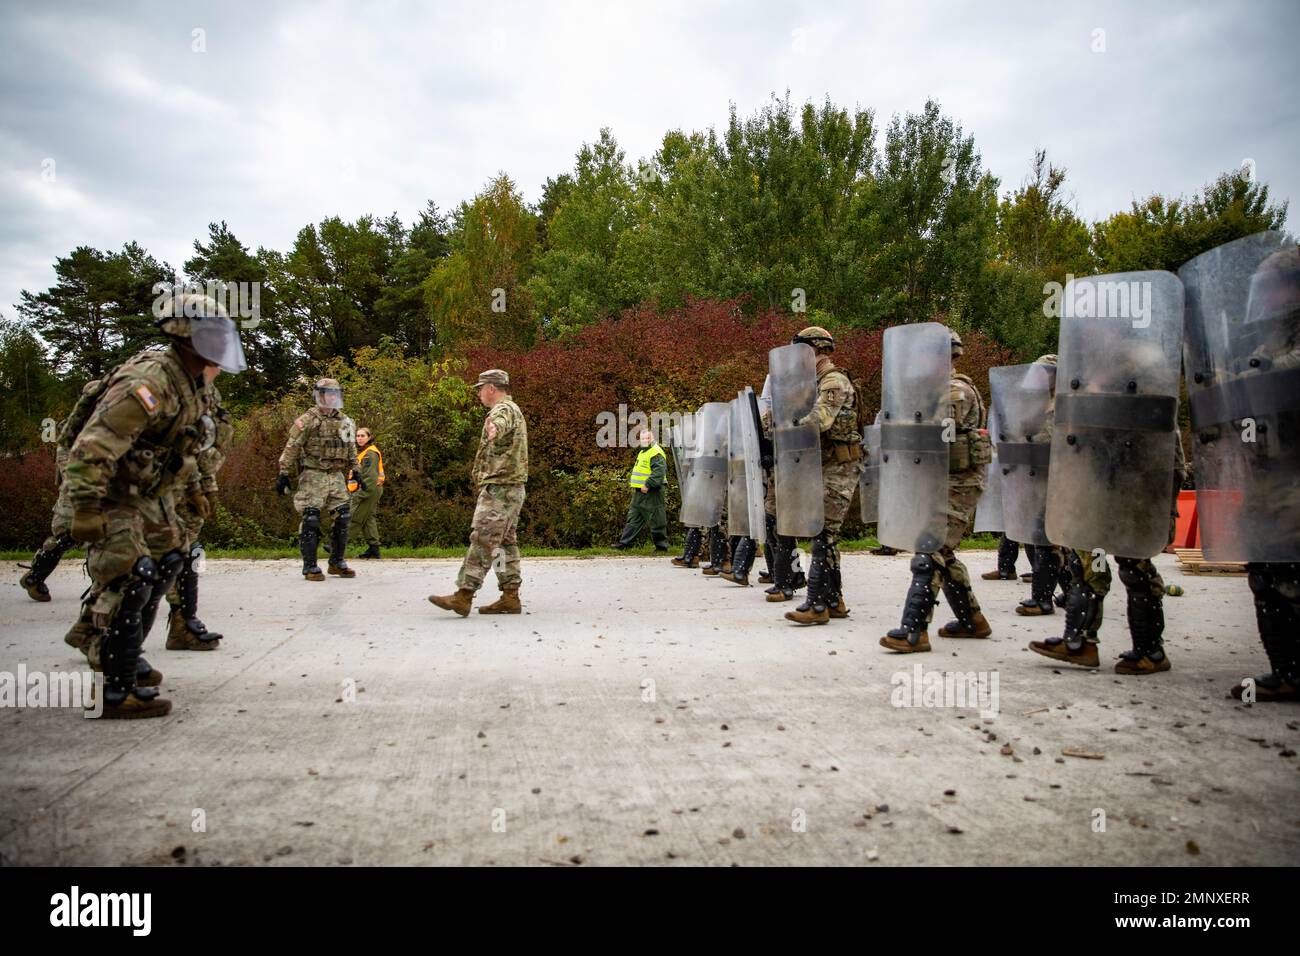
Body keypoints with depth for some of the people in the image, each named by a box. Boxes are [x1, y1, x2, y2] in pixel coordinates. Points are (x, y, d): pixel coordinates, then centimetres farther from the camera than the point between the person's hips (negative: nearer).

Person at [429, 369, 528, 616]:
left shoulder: (504, 409, -11)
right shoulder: (512, 409, 22)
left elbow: (501, 423, -37)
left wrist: (494, 428, -50)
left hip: (499, 486, -11)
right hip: (512, 487, 11)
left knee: (482, 540, -12)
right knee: (506, 542, 10)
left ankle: (463, 596, -14)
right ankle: (510, 597, 12)